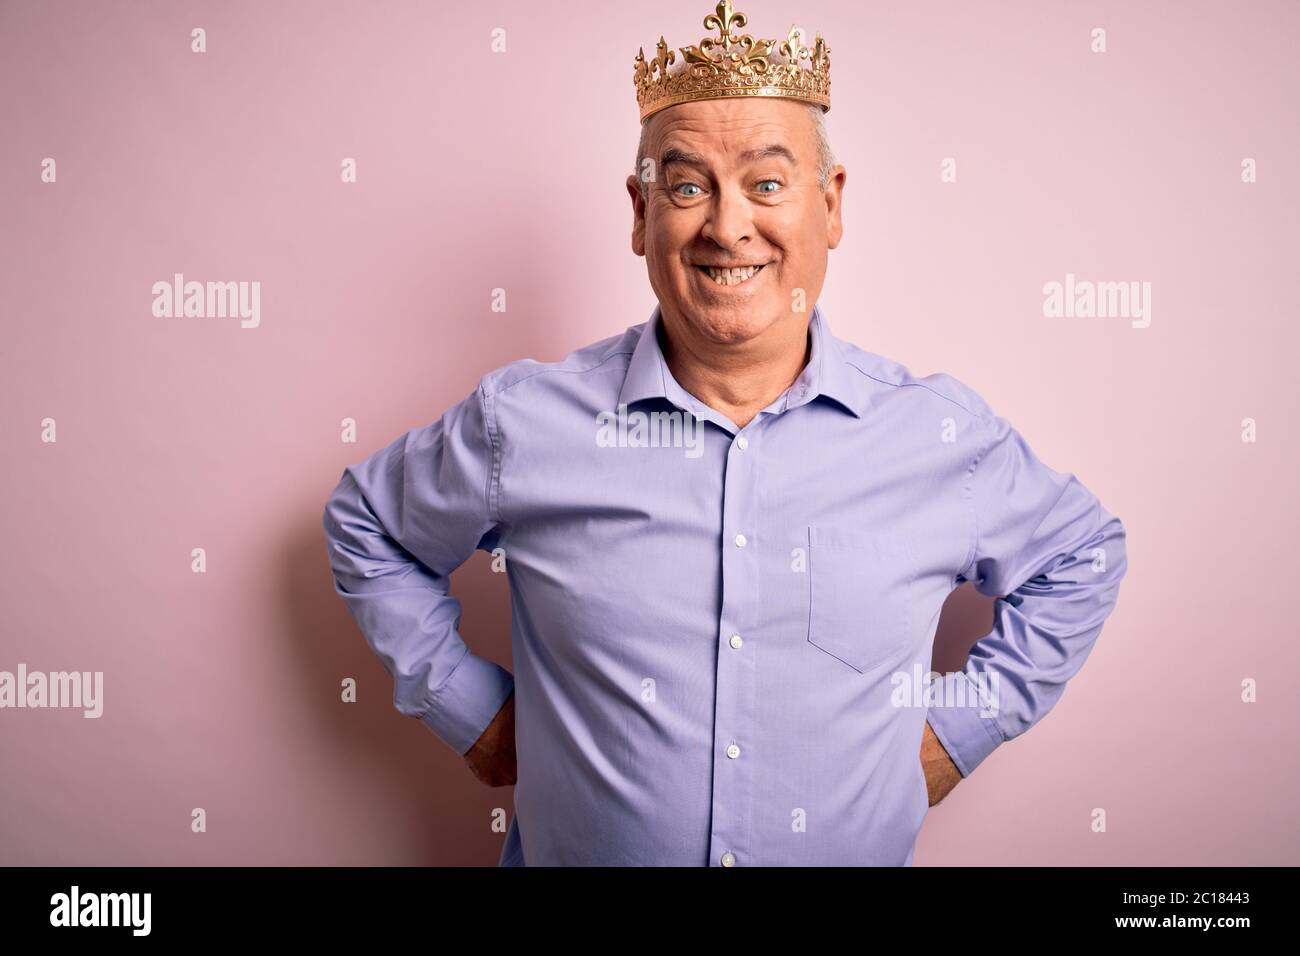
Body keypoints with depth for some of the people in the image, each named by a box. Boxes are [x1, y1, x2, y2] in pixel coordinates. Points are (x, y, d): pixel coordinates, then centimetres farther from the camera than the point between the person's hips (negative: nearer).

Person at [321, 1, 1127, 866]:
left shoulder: (946, 438, -10)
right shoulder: (524, 422, -13)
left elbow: (1081, 557, 6)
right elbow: (367, 529, 2)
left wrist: (957, 725, -2)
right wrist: (473, 709, -3)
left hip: (860, 845, 1)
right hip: (573, 847, 0)